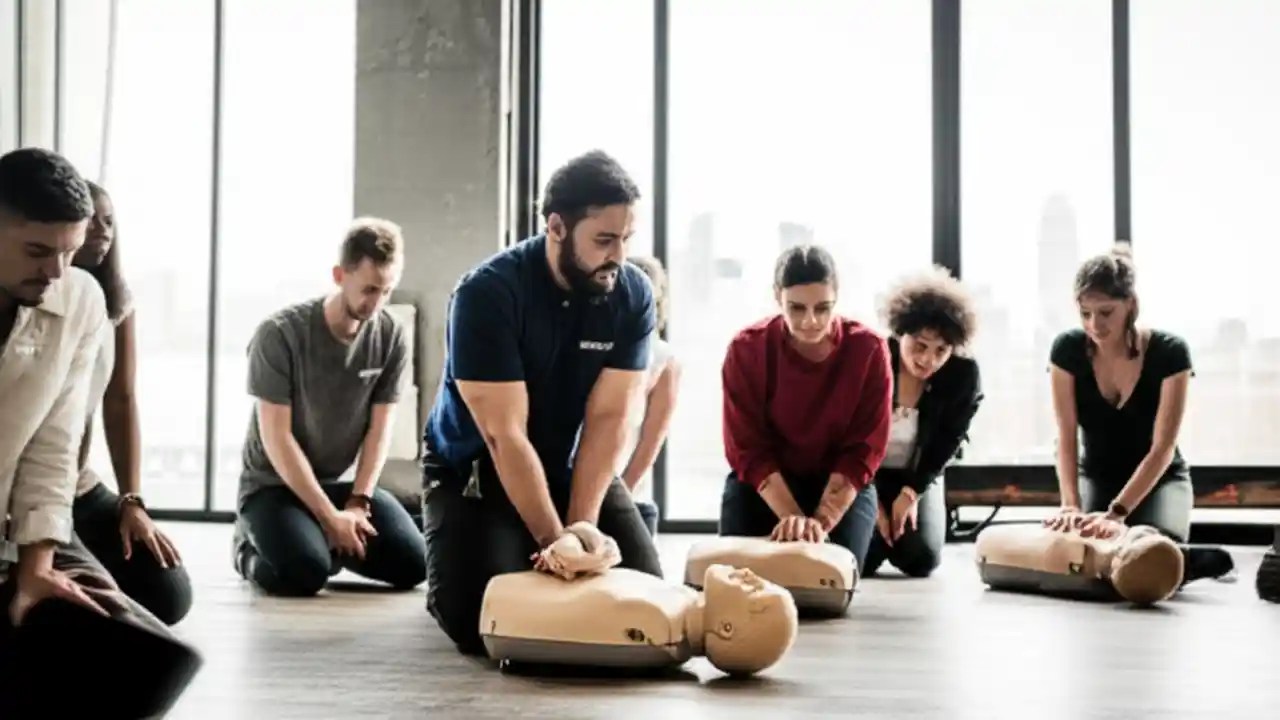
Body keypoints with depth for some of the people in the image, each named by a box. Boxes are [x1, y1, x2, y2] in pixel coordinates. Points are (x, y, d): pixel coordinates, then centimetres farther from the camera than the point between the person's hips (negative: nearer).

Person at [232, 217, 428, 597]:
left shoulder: (391, 336, -7)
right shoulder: (280, 333, -19)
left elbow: (379, 430, -3)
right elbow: (276, 438, -19)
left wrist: (357, 503, -16)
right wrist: (330, 516, -22)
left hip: (342, 482, 4)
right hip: (273, 484, -4)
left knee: (411, 563, -15)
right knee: (303, 572, -30)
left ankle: (330, 543, 14)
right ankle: (252, 549, 6)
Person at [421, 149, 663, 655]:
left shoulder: (634, 294, -14)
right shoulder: (487, 293, -26)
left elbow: (608, 418, -16)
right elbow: (505, 435, -28)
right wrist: (555, 543, -31)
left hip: (571, 465, 4)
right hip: (474, 467, -4)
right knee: (481, 622, -20)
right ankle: (445, 582, 17)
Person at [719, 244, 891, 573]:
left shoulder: (869, 349, -17)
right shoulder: (747, 348, -17)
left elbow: (864, 449, -15)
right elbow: (748, 449, -15)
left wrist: (822, 520, -26)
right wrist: (794, 516, -27)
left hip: (843, 486, 0)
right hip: (762, 482, 1)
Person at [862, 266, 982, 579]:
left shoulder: (964, 375, -17)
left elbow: (947, 444, -8)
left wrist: (912, 492, -18)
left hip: (918, 477, 2)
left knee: (922, 561, -17)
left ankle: (894, 534, 19)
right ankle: (881, 533, 17)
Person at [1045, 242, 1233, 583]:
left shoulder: (1169, 352, -23)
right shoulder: (1067, 349, -16)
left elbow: (1163, 448, -26)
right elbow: (1066, 438, -17)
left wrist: (1116, 513, -37)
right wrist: (1070, 505, -34)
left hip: (1160, 479, -3)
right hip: (1096, 476, 3)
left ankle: (1189, 561, 5)